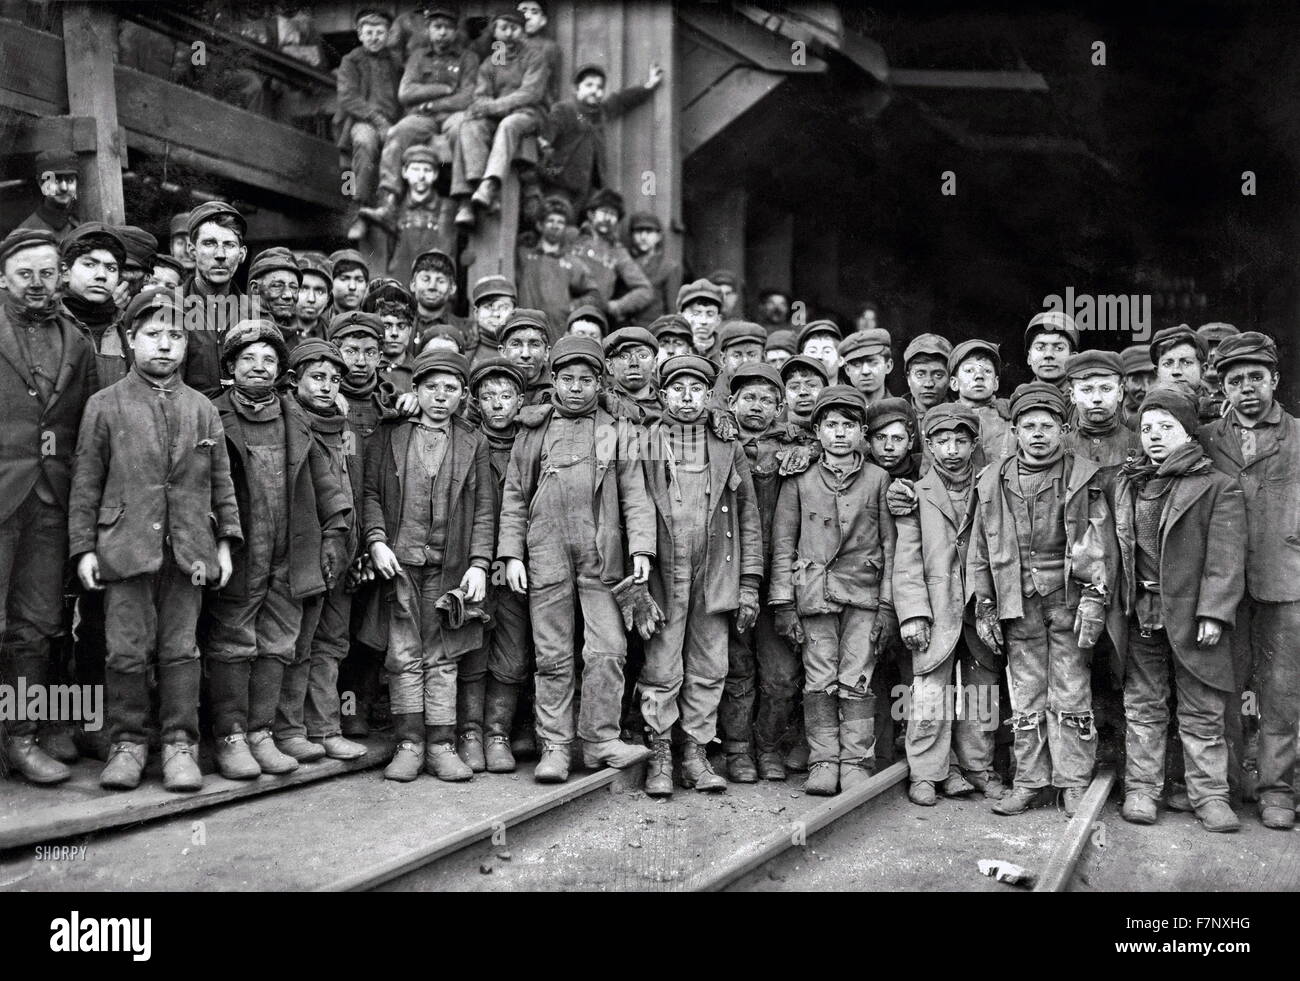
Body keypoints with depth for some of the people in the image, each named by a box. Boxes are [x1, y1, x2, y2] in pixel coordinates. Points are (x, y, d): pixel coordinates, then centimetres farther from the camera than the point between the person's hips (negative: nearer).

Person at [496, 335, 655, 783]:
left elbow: (635, 496, 5)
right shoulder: (533, 433, 13)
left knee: (607, 650, -5)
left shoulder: (618, 431, 11)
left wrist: (641, 548, -8)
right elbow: (514, 498, 12)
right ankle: (554, 746, 9)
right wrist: (511, 554, 3)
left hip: (602, 556, 0)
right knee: (553, 656, 3)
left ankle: (600, 739, 5)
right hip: (546, 555, 1)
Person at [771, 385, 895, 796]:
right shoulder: (800, 480, 7)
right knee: (820, 681, 0)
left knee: (857, 680, -1)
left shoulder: (878, 478, 7)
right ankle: (823, 763, 8)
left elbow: (890, 542, 8)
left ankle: (856, 763, 7)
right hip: (815, 593, 0)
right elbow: (783, 542, 7)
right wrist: (783, 602, 1)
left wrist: (888, 601, 1)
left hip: (863, 593, 0)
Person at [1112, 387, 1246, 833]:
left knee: (1202, 712, 5)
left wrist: (1213, 613, -15)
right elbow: (1115, 549, 13)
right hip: (1140, 614, 4)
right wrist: (1113, 604, 5)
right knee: (1143, 707, 10)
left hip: (1192, 615, -3)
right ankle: (1140, 789, 19)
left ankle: (1209, 794, 15)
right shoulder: (1126, 485, 11)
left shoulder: (1219, 488, -1)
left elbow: (1225, 557, -8)